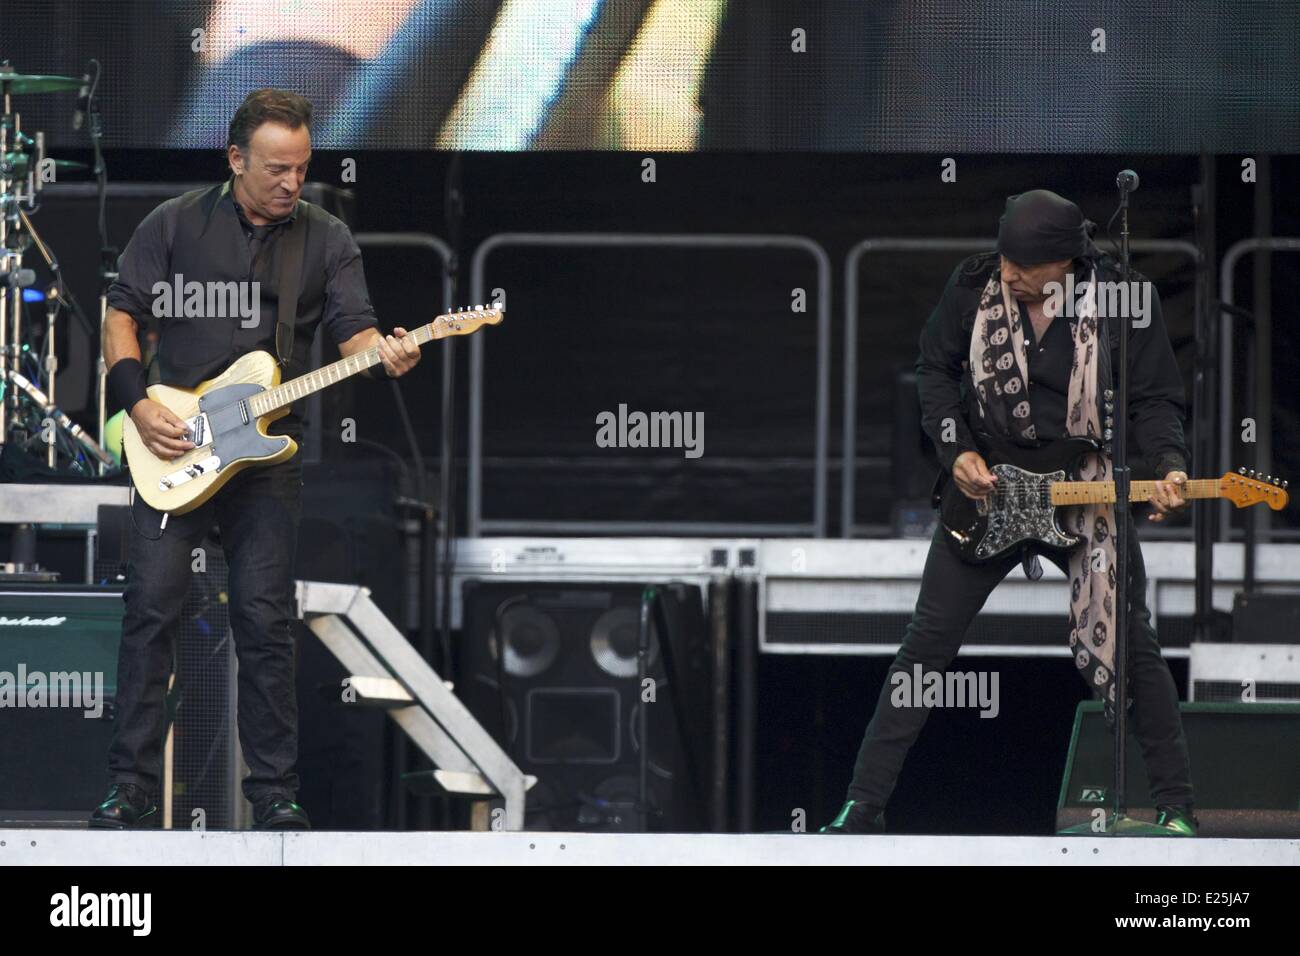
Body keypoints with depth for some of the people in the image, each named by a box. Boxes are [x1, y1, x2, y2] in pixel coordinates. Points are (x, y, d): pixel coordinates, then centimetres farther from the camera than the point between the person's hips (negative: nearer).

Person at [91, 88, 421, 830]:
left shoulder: (327, 240, 6)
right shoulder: (176, 225, 3)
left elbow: (352, 328, 0)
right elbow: (123, 315, 5)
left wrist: (384, 352, -24)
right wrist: (139, 405, -8)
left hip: (268, 454, 1)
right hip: (173, 444, -1)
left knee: (266, 622, -2)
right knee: (153, 606, -6)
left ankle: (275, 790, 4)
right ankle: (133, 786, -2)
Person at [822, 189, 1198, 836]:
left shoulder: (1123, 300, -13)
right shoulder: (975, 287, -8)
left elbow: (1154, 399, -6)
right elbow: (934, 368, 6)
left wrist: (1167, 467, -24)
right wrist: (957, 451, -7)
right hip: (984, 490, 2)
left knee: (1129, 647, -2)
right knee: (928, 639, 0)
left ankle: (1176, 808, 10)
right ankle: (864, 804, 4)